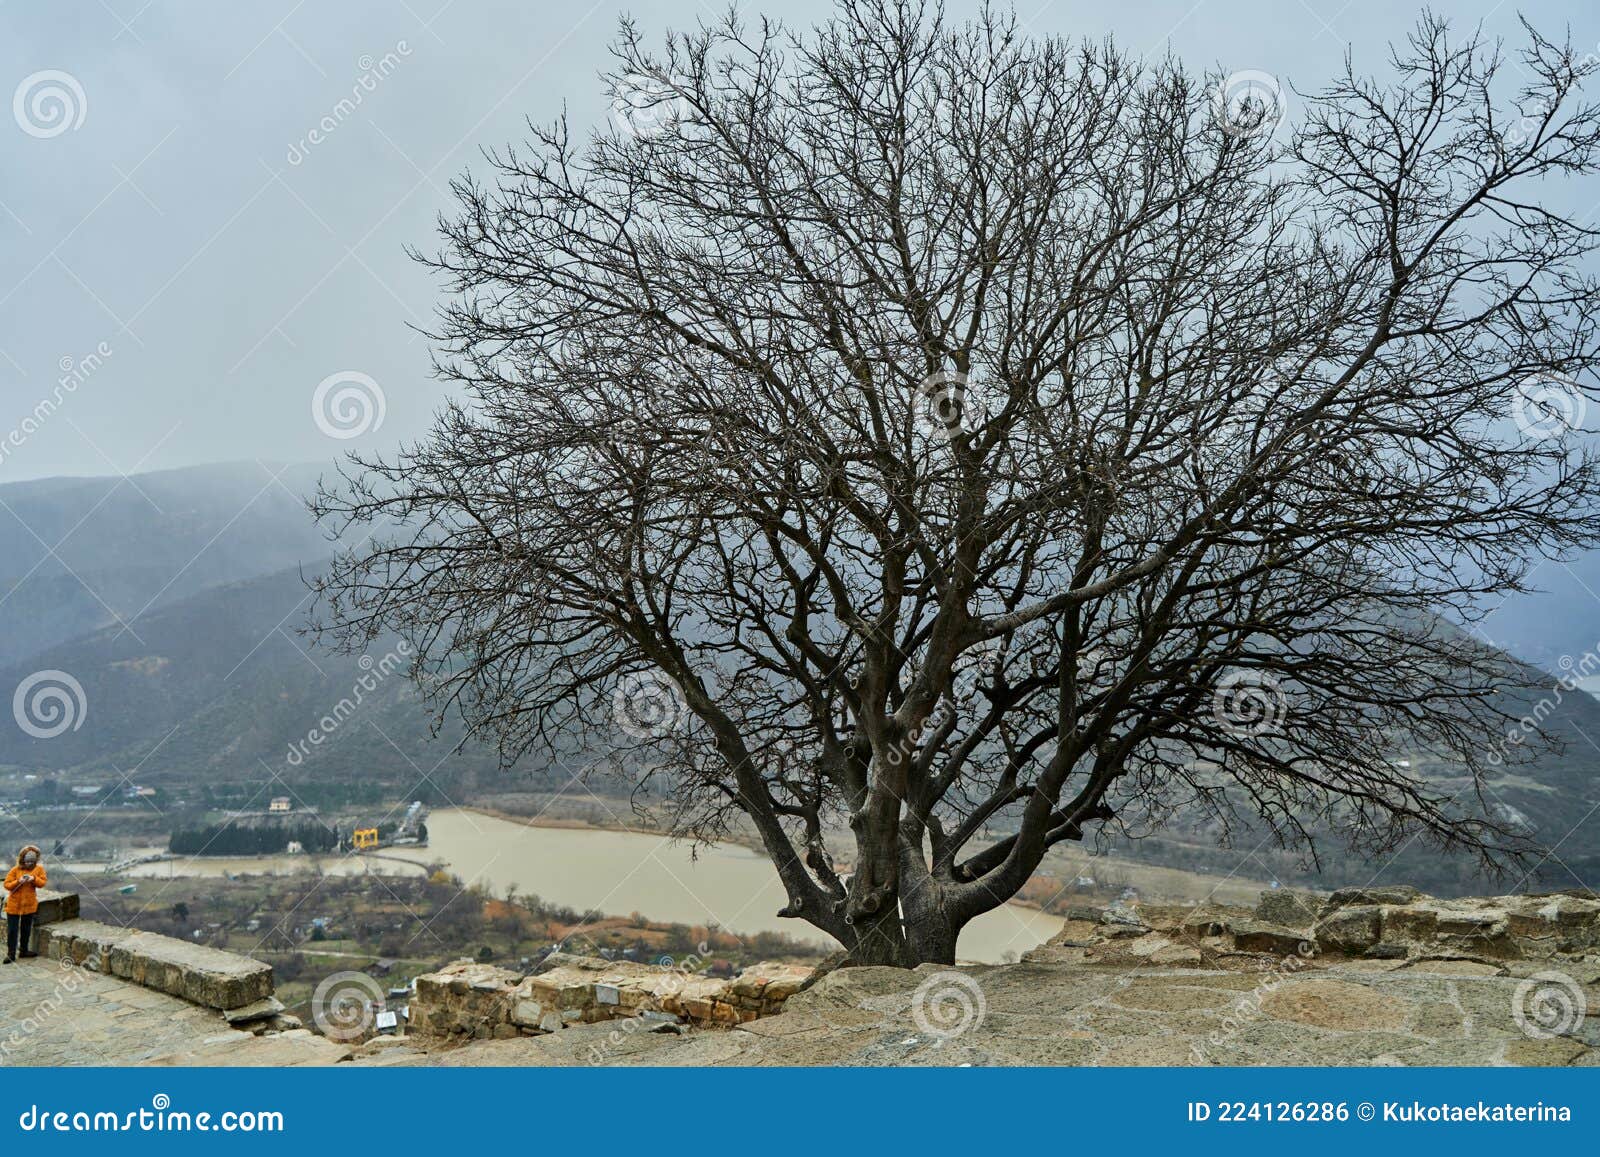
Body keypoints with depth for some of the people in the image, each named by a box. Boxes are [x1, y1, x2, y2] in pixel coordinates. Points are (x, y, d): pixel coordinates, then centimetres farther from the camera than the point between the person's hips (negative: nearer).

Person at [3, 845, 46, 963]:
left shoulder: (39, 868, -2)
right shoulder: (15, 870, -9)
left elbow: (43, 882, -4)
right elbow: (7, 885, -10)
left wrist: (34, 879, -22)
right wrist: (18, 881, -26)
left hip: (29, 904, 2)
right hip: (14, 905, -2)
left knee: (26, 929, 14)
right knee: (12, 929, 0)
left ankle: (24, 950, 27)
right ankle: (11, 954, 8)